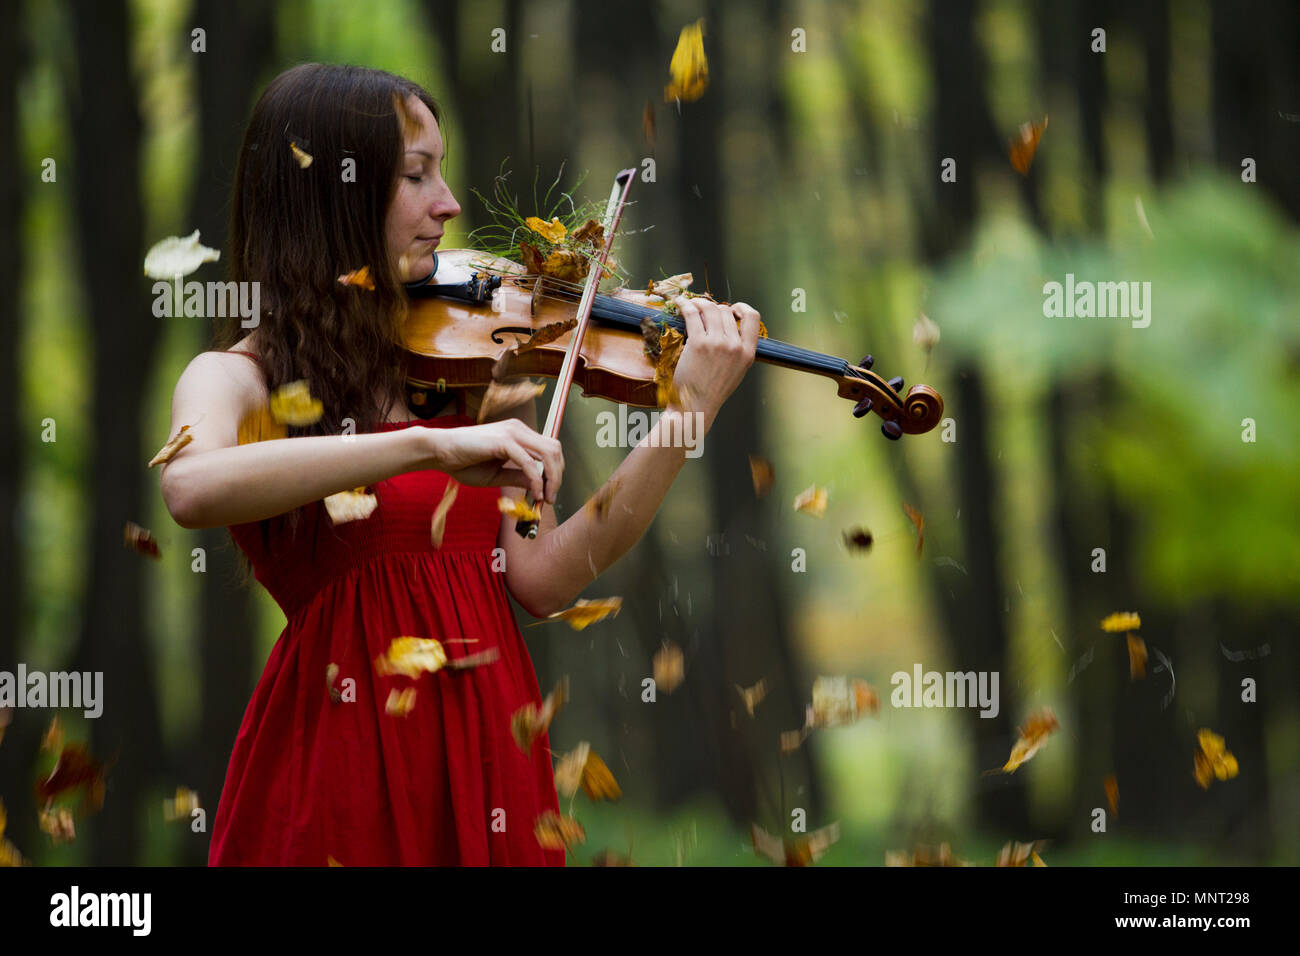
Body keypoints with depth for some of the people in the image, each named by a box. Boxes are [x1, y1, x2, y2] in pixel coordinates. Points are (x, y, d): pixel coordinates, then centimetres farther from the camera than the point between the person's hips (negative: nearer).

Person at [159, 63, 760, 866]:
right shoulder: (237, 379, -5)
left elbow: (541, 580, -2)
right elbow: (192, 489, -29)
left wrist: (688, 419, -9)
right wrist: (431, 446, -36)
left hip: (487, 756, 4)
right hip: (345, 762, -4)